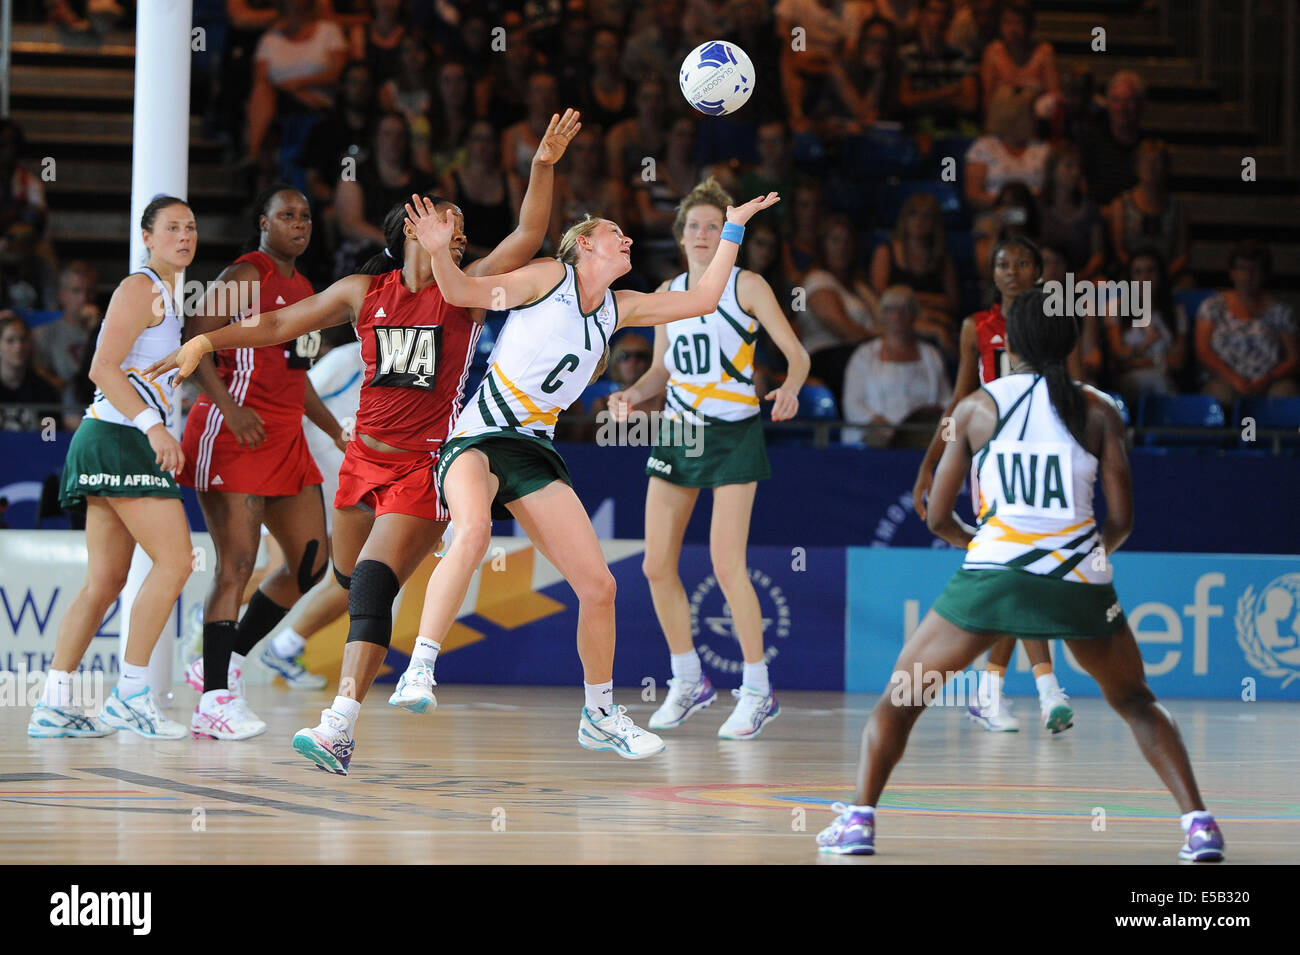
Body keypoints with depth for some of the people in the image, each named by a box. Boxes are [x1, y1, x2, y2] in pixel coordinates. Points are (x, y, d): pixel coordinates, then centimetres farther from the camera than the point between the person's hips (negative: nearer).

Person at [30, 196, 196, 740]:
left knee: (105, 581, 7)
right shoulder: (140, 288, -8)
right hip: (120, 437, -10)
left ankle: (52, 706, 6)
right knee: (175, 561, -13)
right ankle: (130, 694, -11)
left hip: (131, 439, 10)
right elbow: (103, 368, -18)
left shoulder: (166, 296, 22)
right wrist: (154, 426, -25)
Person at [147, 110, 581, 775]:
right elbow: (278, 325, 13)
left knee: (373, 583, -19)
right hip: (366, 457, 4)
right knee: (347, 583, 16)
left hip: (425, 464, -4)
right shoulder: (363, 293, 8)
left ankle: (340, 726, -27)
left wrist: (543, 166, -23)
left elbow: (528, 235, -11)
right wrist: (206, 341, 5)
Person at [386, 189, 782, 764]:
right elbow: (464, 292, -7)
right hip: (478, 438, -6)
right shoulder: (550, 279, 0)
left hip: (534, 451, 6)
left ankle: (600, 715, 20)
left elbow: (703, 300, 22)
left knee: (597, 585, 0)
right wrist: (438, 251, -26)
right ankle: (419, 670, -36)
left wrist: (733, 229, 22)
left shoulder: (619, 308, 17)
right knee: (473, 531, -38)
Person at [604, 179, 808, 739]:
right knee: (657, 566, 2)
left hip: (732, 435, -6)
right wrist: (632, 395, -3)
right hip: (676, 433, 6)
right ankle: (688, 682, 20)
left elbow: (796, 352, -7)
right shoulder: (668, 292, 11)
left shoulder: (746, 287, -4)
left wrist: (790, 389, -28)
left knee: (726, 564, -13)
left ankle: (757, 691, -2)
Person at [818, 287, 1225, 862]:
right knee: (1134, 702, 22)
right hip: (1079, 580, 1)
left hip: (993, 572, -1)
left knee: (901, 693, 16)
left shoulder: (976, 409, 6)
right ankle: (1198, 822, 7)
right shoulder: (1099, 411, 6)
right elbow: (1121, 520, 3)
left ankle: (859, 820, 4)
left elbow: (938, 518, 9)